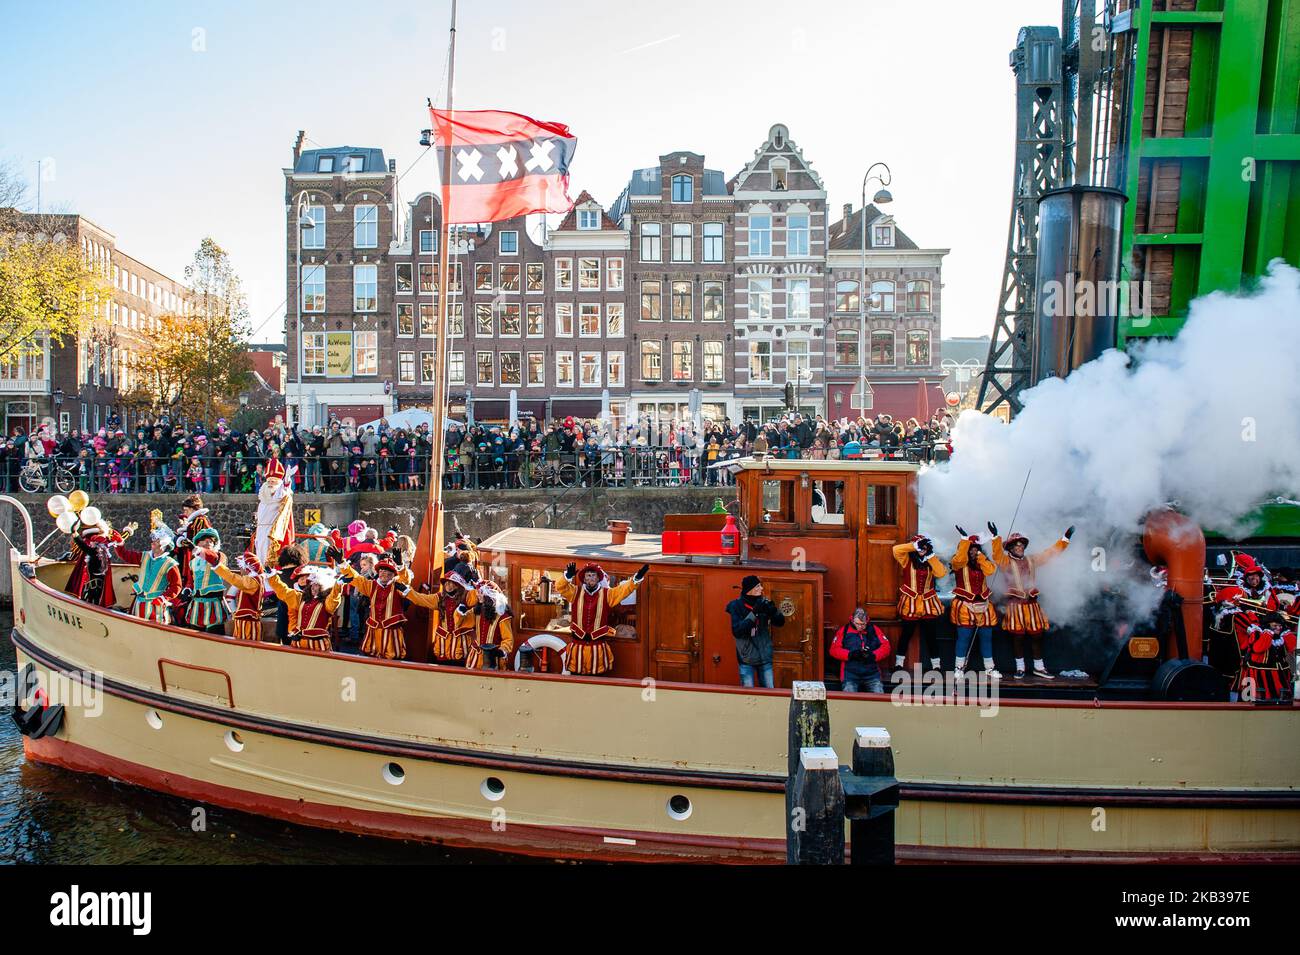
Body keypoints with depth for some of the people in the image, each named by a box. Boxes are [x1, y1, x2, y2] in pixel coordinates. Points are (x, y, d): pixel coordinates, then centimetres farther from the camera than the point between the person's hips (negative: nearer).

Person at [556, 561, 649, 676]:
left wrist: (637, 578, -22)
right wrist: (568, 576, -29)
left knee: (596, 677, 8)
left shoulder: (607, 594, 2)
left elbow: (623, 589, -6)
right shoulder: (575, 592, 3)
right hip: (577, 643, 0)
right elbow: (560, 587, -8)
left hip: (598, 644, 0)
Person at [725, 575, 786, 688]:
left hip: (765, 657, 3)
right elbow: (736, 631, -19)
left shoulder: (763, 602, 1)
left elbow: (780, 622, 1)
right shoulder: (736, 606, -9)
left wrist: (773, 610, -20)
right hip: (747, 658, -3)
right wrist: (754, 614, -26)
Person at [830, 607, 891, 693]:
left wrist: (873, 655, -14)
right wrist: (850, 654, -15)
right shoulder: (844, 630, 7)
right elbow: (834, 650, 1)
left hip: (872, 672, 1)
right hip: (850, 673, -1)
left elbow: (886, 647, 5)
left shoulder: (875, 630, 11)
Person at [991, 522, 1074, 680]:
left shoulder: (1032, 560, 13)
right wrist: (995, 537, -35)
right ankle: (1020, 668, 14)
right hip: (1015, 604, -4)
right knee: (1018, 637, 2)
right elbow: (997, 555, -21)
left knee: (1037, 636, 5)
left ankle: (1039, 668, 17)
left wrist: (1065, 539, 10)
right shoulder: (1007, 562, -2)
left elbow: (1050, 553, 16)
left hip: (1032, 603, 4)